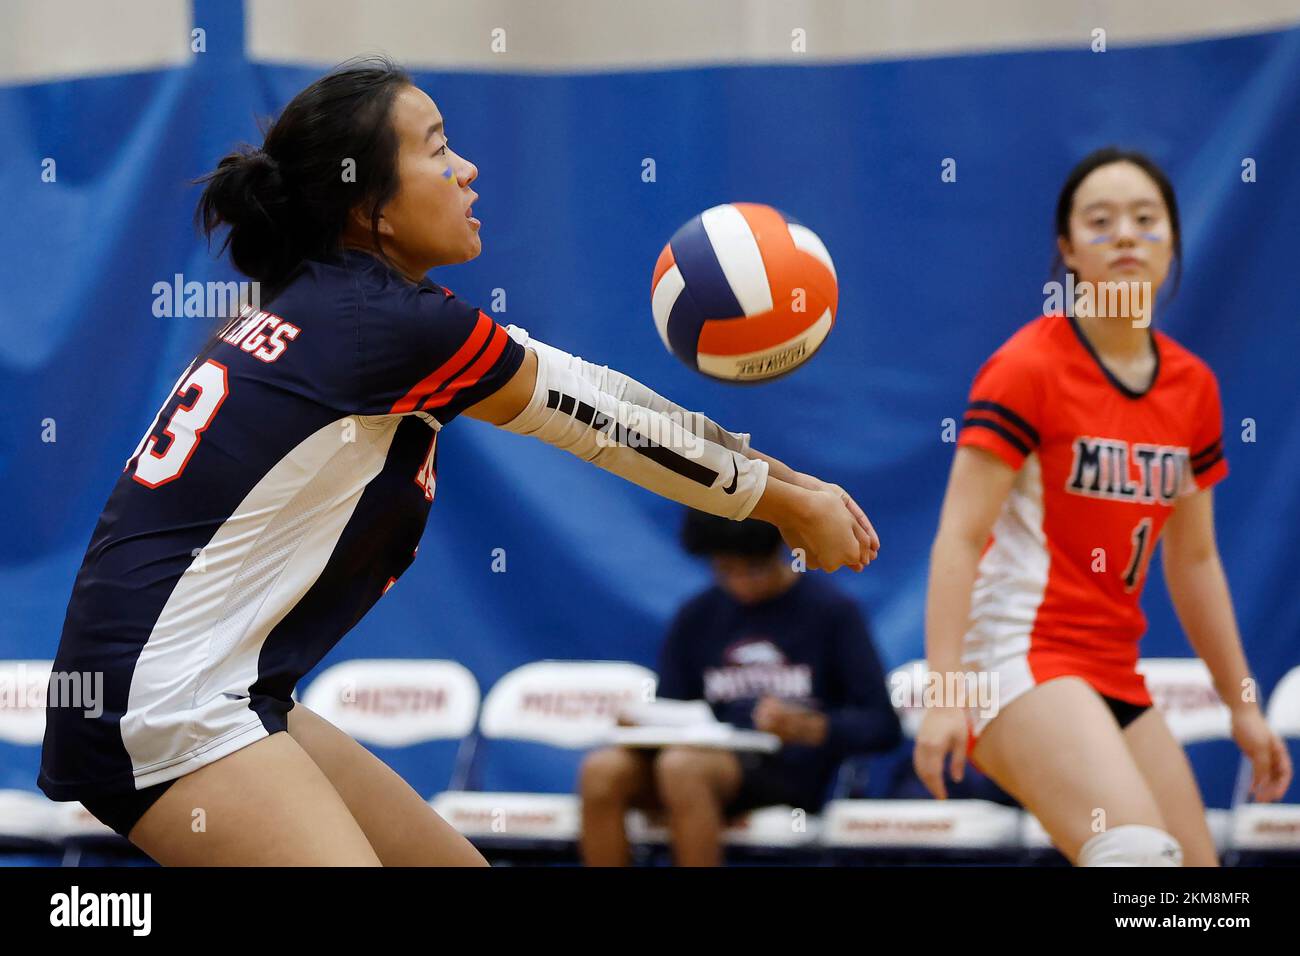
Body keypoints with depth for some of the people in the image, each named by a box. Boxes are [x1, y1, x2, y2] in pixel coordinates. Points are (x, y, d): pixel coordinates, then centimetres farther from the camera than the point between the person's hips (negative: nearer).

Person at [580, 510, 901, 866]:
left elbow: (883, 726, -2)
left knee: (681, 766, -36)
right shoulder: (697, 617, 16)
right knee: (601, 771, -27)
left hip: (789, 771, -4)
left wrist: (808, 728, -20)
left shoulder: (831, 610, 3)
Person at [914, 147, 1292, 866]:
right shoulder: (1027, 368, -9)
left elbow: (1193, 559, 19)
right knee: (1141, 851, -30)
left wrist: (1242, 705, 20)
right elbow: (958, 536, -14)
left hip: (1114, 674, 8)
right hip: (1019, 657, -8)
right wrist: (945, 692, -24)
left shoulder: (1193, 387, 10)